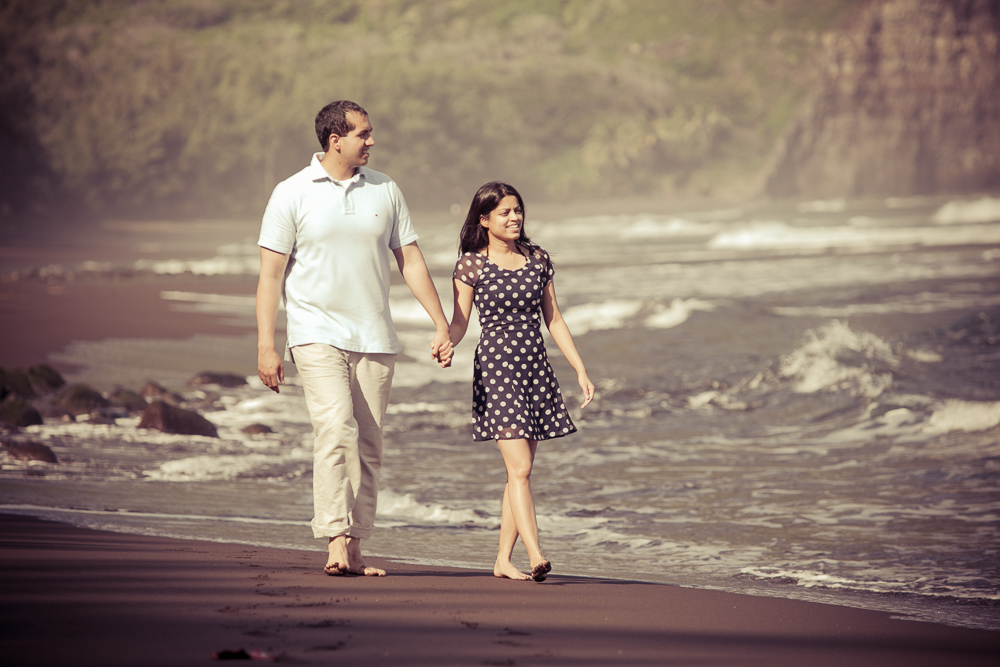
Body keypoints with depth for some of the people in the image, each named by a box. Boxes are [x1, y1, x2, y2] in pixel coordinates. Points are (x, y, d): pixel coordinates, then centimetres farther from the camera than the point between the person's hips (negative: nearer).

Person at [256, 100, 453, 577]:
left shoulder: (385, 190, 9)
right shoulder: (292, 194, -2)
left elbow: (409, 260, 14)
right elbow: (270, 273, -3)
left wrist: (441, 324, 8)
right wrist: (265, 346, -9)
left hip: (375, 339, 4)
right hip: (318, 335, -4)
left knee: (368, 447, 3)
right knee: (336, 430, -21)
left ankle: (355, 550, 10)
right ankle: (335, 543, -24)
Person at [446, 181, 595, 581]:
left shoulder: (537, 259, 10)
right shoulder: (472, 264, -3)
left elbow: (553, 319, 14)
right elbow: (459, 322, -5)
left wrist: (580, 369, 10)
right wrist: (446, 345, -27)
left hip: (535, 368, 5)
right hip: (496, 367, -5)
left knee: (521, 470, 6)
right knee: (519, 467, -15)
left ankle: (503, 559, 13)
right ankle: (536, 557, -23)